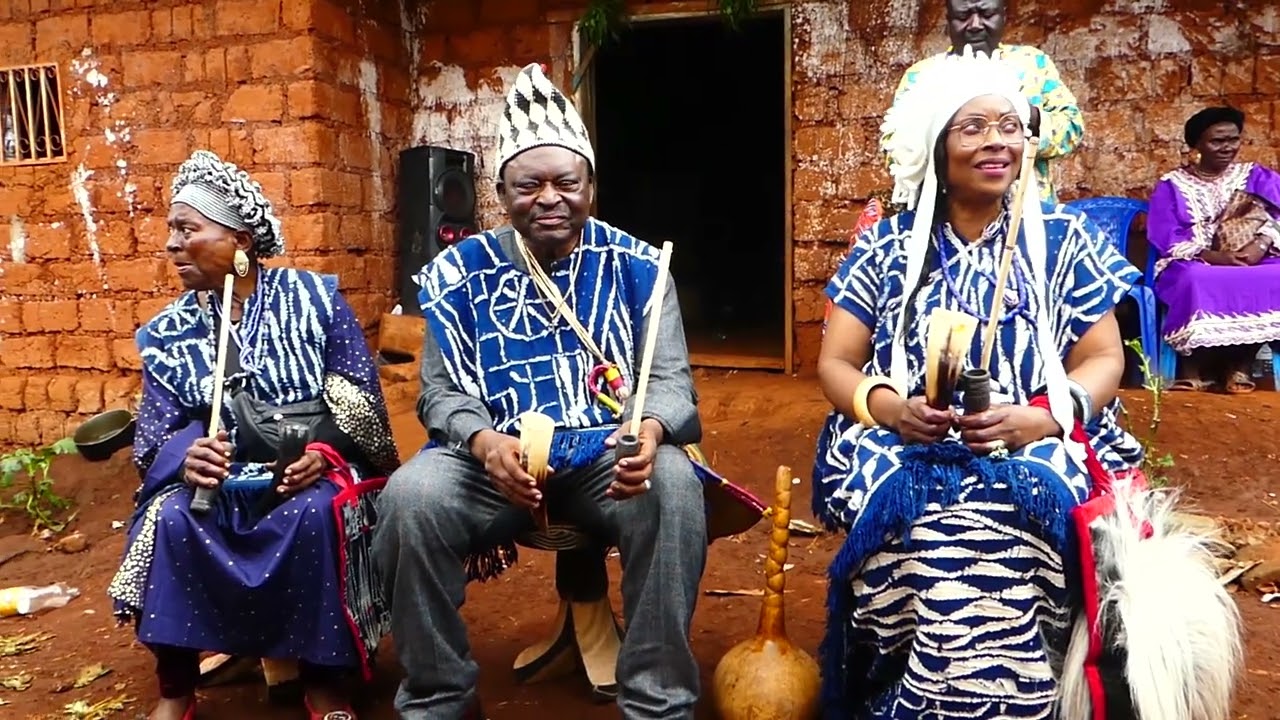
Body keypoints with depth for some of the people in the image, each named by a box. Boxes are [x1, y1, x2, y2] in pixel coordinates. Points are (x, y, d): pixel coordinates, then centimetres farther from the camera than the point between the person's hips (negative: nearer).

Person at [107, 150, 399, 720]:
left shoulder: (314, 298, -1)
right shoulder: (167, 333, 7)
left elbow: (359, 397, -4)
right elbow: (158, 434, 1)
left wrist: (322, 451, -22)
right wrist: (186, 457, -23)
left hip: (310, 466, -2)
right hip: (217, 476, 3)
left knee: (315, 516, -34)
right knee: (171, 518, -28)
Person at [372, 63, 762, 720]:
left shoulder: (637, 266, 5)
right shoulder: (459, 272, 6)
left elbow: (669, 377, 0)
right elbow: (441, 390, 2)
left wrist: (648, 430, -26)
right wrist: (485, 442, -22)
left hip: (609, 454, 0)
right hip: (495, 458, 1)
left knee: (674, 486, -33)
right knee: (411, 495, -29)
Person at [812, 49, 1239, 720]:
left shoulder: (1063, 238, 7)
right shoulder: (888, 245, 7)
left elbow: (1104, 359, 4)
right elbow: (836, 364, 5)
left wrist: (1034, 419, -17)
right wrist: (890, 407, -17)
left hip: (1032, 446, 0)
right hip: (906, 446, 1)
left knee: (990, 525, -33)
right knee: (924, 519, -33)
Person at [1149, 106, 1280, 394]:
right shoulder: (1172, 185, 7)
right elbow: (1166, 238, -6)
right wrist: (1212, 256, -20)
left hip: (1252, 261, 2)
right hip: (1194, 264, -2)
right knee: (1196, 281, -38)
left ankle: (1240, 365, -23)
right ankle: (1193, 368, -26)